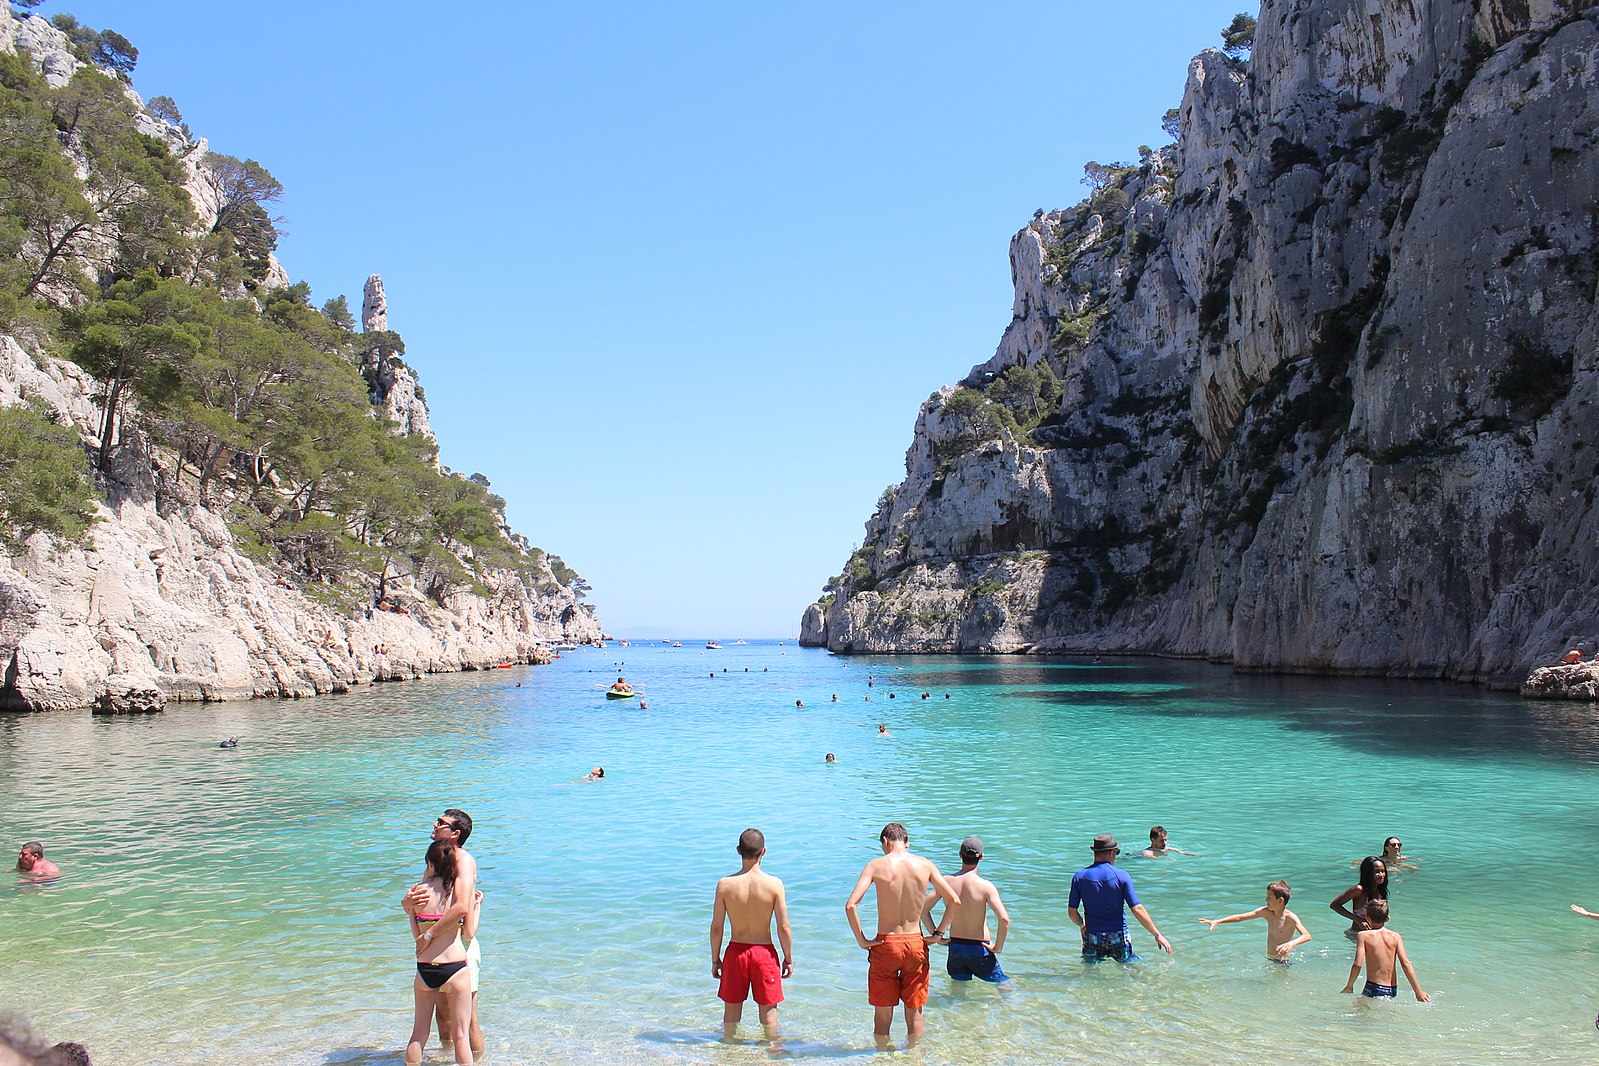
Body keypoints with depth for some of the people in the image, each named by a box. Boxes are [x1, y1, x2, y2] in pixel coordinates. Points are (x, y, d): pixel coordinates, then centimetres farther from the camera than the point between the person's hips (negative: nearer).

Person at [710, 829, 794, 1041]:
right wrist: (788, 958, 3)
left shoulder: (725, 884, -12)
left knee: (731, 1007, 19)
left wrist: (715, 959, 7)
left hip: (735, 952, 1)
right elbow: (784, 927, -11)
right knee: (768, 1008, 15)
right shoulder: (774, 884, -15)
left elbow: (716, 928, -6)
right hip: (764, 952, -1)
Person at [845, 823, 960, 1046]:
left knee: (882, 1011, 12)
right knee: (914, 1010, 16)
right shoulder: (925, 865, -1)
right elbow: (954, 900, 1)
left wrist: (861, 940, -9)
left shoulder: (876, 866, -8)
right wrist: (938, 933, 8)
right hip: (915, 944, 2)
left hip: (885, 944, -2)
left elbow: (851, 905, -18)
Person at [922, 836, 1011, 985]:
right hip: (979, 950, -4)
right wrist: (998, 947, -10)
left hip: (954, 948, 4)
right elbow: (1004, 920, -24)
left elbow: (923, 909, -4)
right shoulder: (985, 886, -16)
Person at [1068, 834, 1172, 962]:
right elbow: (1137, 910, -11)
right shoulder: (1121, 876, -8)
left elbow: (1071, 912, -1)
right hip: (1118, 937, -1)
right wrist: (1157, 935, -4)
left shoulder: (1079, 877, -3)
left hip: (1092, 938, 1)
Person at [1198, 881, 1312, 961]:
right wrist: (1217, 922, -5)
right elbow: (1240, 917, 2)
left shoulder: (1290, 918, -18)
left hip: (1282, 962, -6)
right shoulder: (1266, 912, 0)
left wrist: (1292, 943, -51)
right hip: (1268, 960, 6)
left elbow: (1307, 936, -31)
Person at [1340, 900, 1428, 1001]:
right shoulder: (1395, 936, 6)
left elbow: (1358, 964, -12)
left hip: (1373, 989, -4)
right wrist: (1418, 991, 1)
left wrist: (1349, 986, -1)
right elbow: (1406, 964, -1)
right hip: (1392, 991, 4)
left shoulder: (1363, 935, -3)